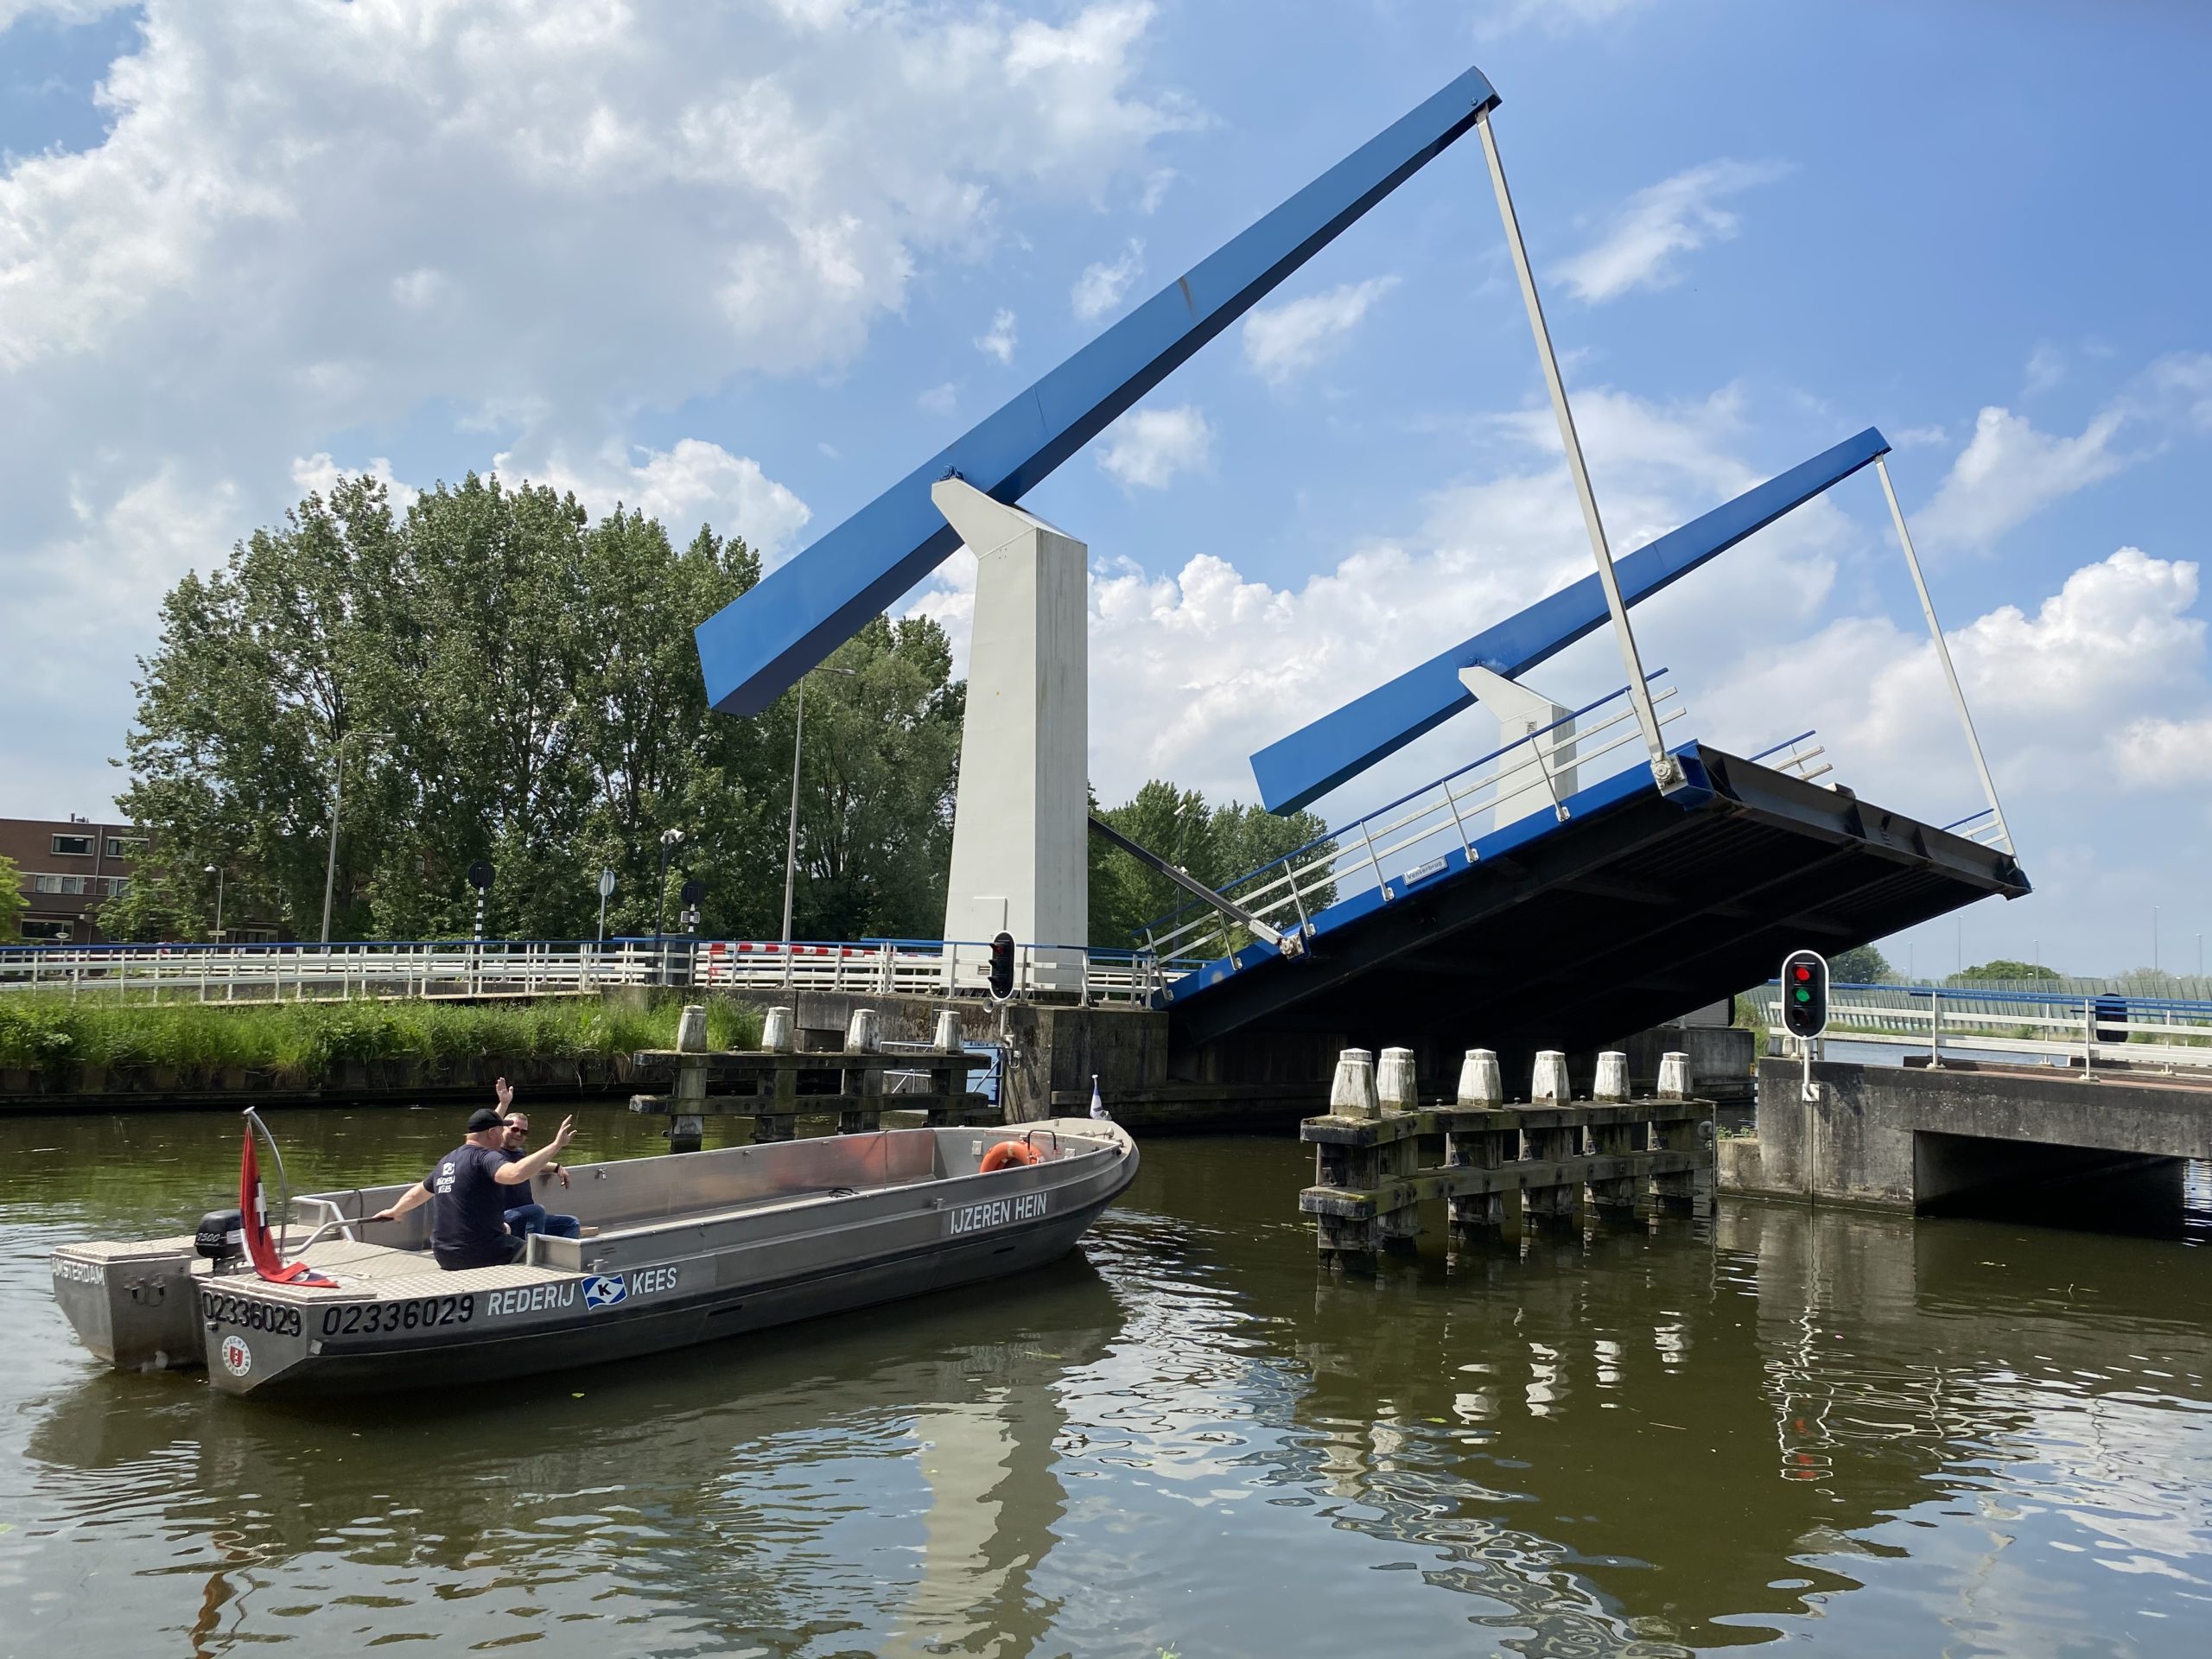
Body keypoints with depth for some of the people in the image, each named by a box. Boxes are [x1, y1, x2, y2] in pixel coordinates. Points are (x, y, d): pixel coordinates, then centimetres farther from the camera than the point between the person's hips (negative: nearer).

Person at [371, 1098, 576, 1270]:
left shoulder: (446, 1161, 11)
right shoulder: (486, 1157, -13)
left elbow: (418, 1193, 29)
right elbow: (515, 1174, -35)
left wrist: (395, 1211, 48)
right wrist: (556, 1145, -35)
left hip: (445, 1257, 9)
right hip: (483, 1254, -8)